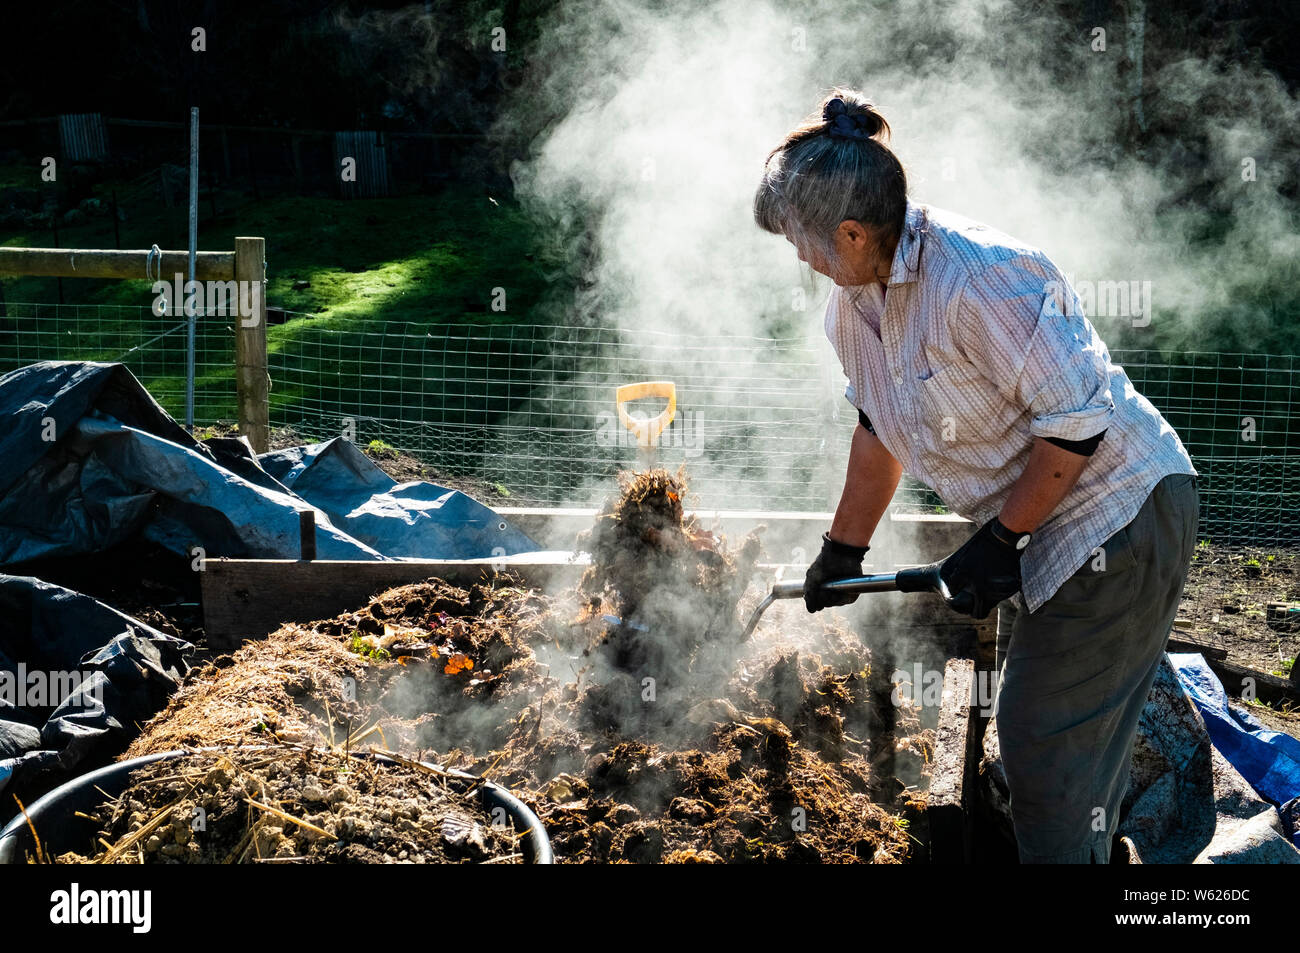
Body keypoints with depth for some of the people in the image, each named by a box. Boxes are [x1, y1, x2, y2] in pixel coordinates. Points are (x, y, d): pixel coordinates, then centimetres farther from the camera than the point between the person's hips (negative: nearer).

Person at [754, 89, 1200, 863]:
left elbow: (1078, 420, -27)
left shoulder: (977, 280, -29)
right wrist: (843, 551, 21)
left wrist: (999, 541, -19)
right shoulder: (858, 292, 1)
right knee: (1029, 722, 20)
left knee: (1049, 747, -6)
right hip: (1047, 530, 10)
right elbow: (879, 425, 16)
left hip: (1119, 516, -10)